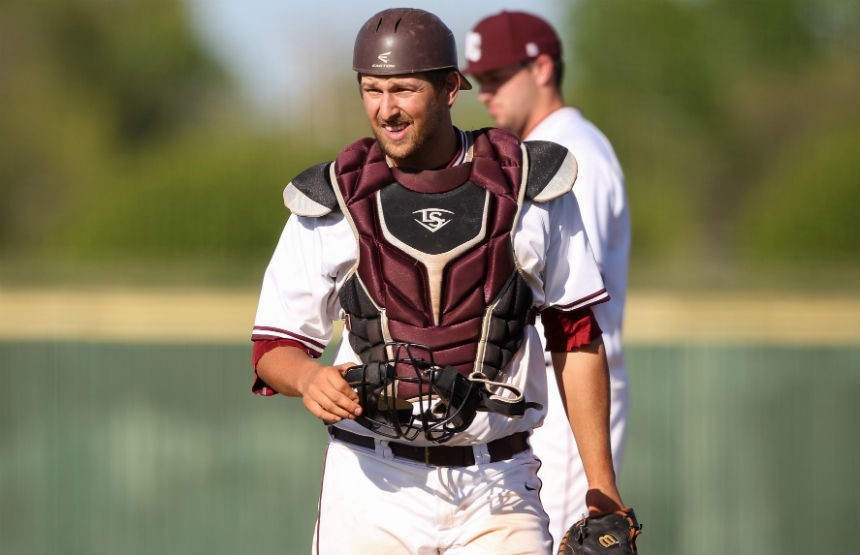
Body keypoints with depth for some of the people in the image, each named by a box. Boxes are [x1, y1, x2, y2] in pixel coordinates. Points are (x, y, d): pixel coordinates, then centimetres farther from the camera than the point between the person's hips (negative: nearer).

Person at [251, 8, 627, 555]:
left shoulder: (530, 187, 3)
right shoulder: (330, 204, 2)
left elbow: (576, 338, 7)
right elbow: (275, 347, 6)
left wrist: (602, 486, 4)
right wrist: (309, 379, -19)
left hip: (498, 498, 0)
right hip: (374, 486, 0)